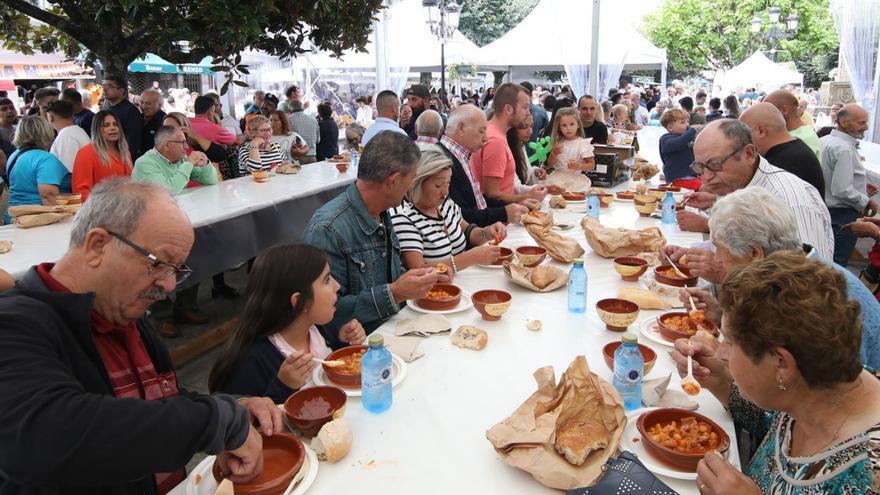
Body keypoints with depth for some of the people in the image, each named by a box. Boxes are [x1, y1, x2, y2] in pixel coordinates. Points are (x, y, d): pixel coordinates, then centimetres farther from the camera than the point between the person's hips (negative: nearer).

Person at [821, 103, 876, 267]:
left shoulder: (825, 140, 7)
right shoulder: (844, 149, -23)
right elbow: (842, 190, -28)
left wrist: (860, 185, 13)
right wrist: (867, 202, -12)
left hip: (825, 209, 10)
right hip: (842, 215, -10)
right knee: (837, 263, 0)